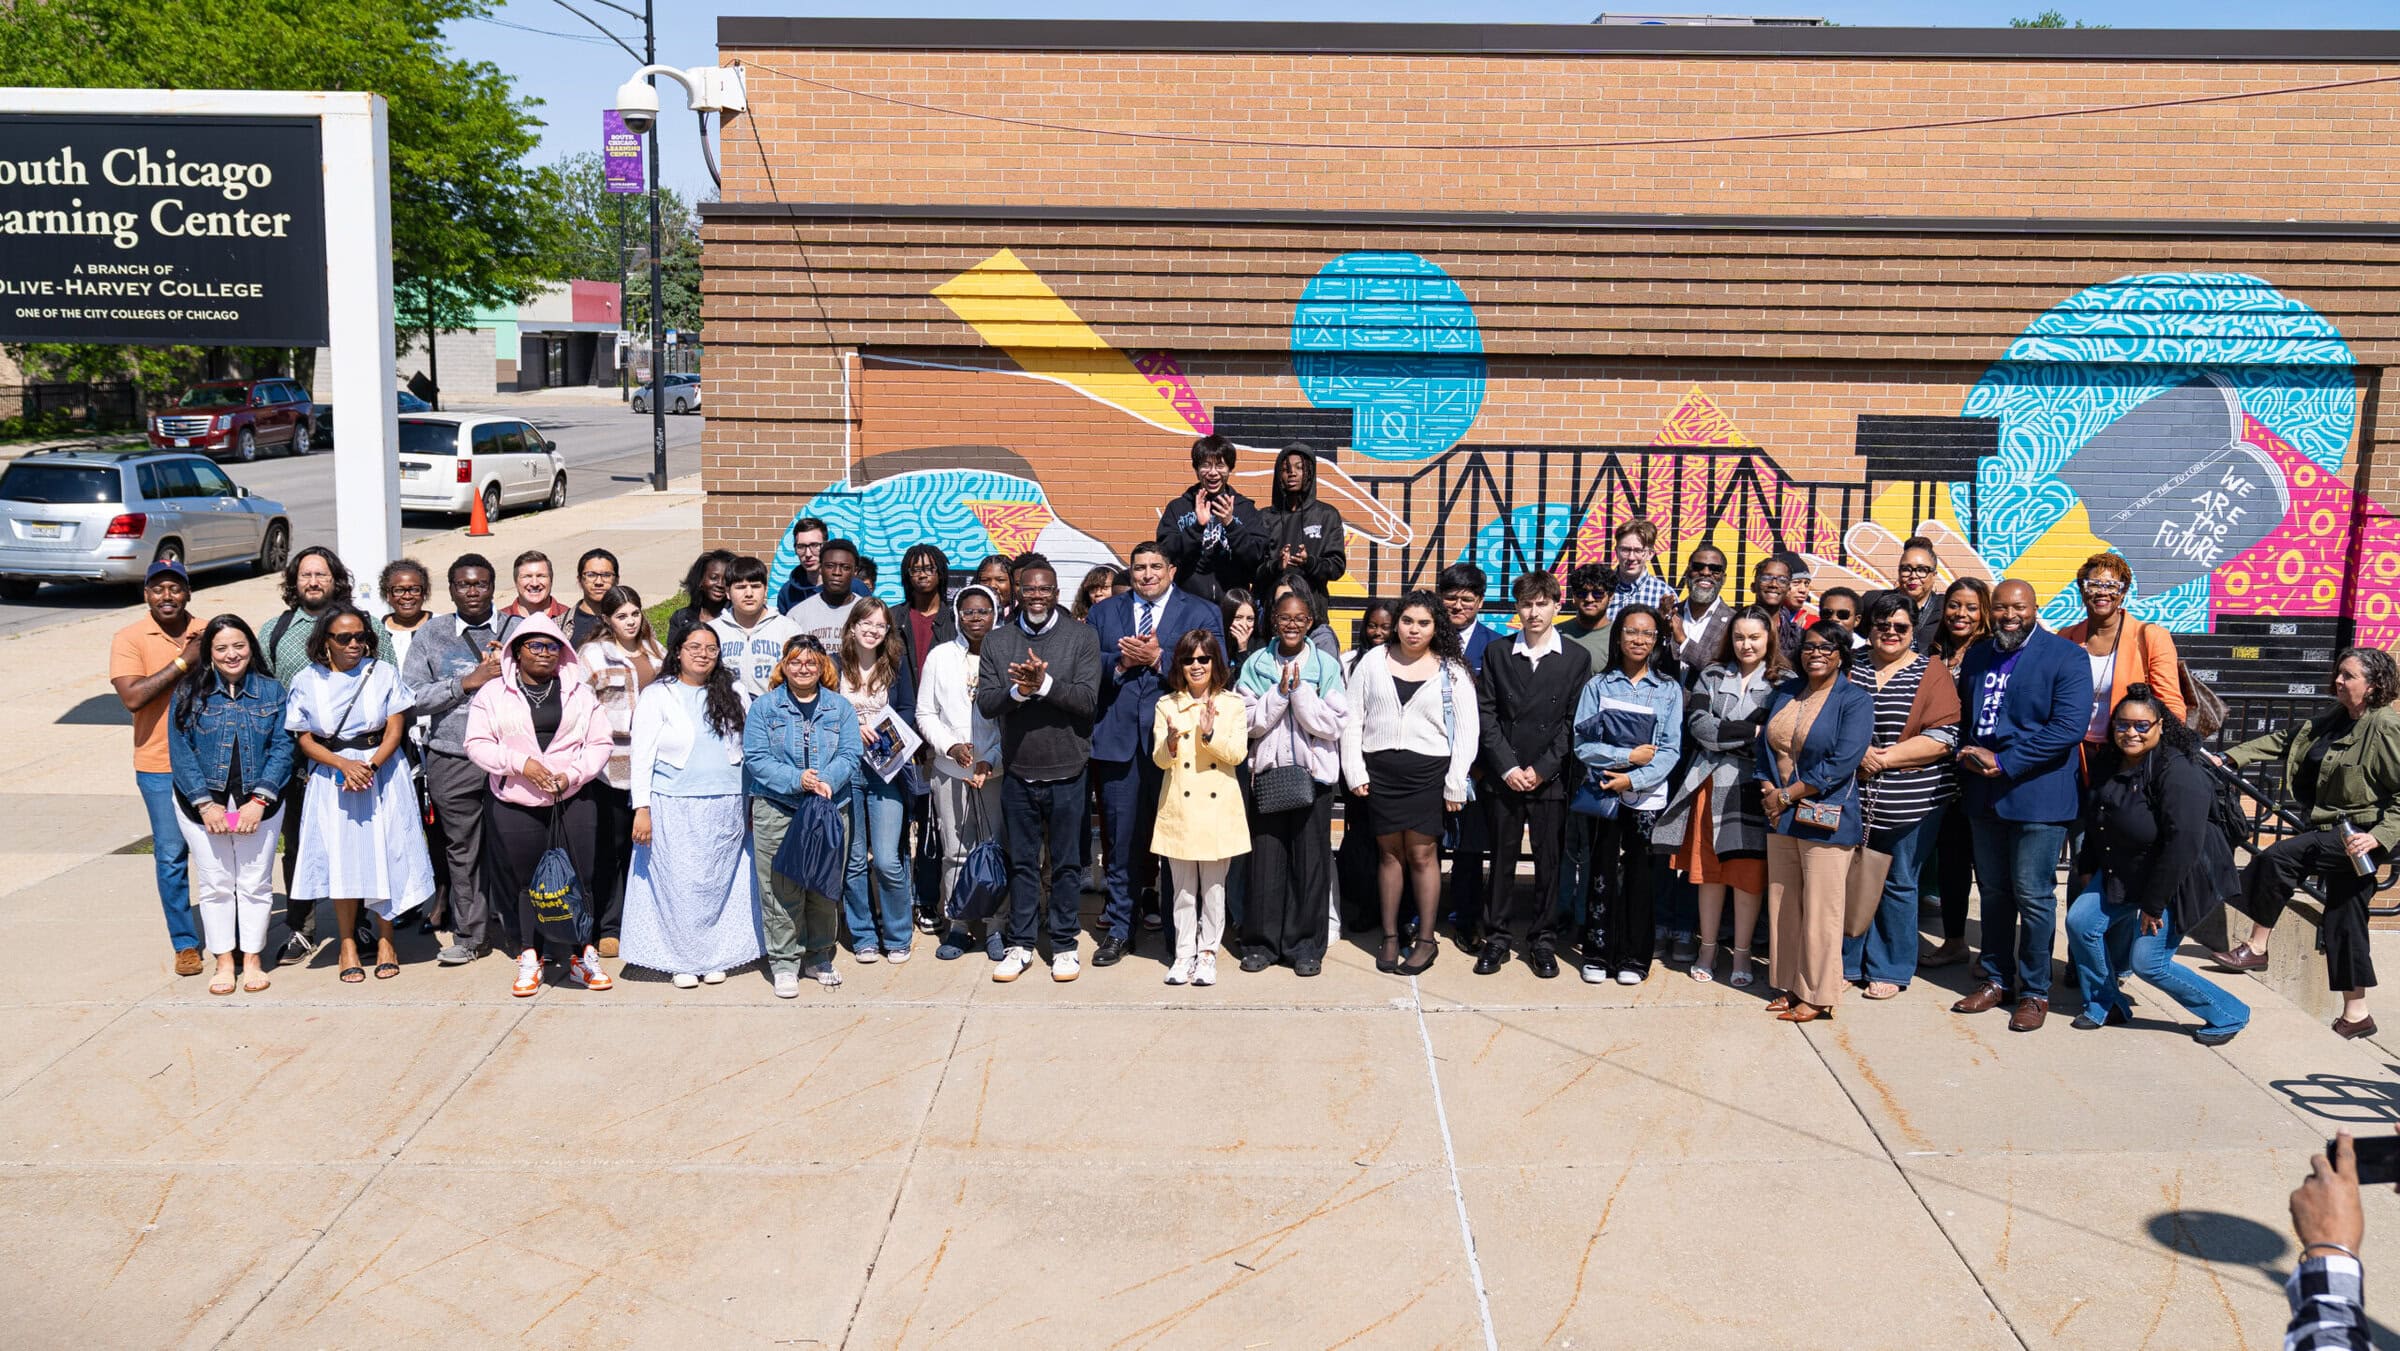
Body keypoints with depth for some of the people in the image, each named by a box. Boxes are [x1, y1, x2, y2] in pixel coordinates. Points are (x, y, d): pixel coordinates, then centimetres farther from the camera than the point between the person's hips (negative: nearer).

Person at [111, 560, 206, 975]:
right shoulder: (129, 639, -4)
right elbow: (132, 696, -17)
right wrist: (184, 661, -17)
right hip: (160, 766, -2)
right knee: (171, 857, 2)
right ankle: (185, 944, 12)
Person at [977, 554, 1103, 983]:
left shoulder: (1082, 636, -2)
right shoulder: (997, 641, 5)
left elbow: (1088, 700, -11)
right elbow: (985, 703, -3)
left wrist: (1045, 684, -24)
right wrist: (1017, 690, -21)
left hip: (1068, 772, -2)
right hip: (1018, 771, 2)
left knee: (1067, 864, 7)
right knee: (1022, 862, 11)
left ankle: (1064, 945, 18)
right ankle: (1019, 944, 21)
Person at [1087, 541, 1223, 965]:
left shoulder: (1200, 613, 6)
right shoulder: (1104, 612, 14)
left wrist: (1158, 658, -12)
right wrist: (1121, 660, -12)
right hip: (1118, 738, 2)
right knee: (1121, 838, 5)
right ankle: (1118, 928, 14)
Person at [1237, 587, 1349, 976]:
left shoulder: (1326, 666, 1)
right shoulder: (1256, 664, 5)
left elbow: (1333, 725, -6)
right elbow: (1250, 722, -2)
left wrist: (1299, 691, -14)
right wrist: (1280, 691, -13)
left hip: (1313, 774, -1)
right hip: (1267, 771, 1)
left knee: (1310, 861, 2)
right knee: (1266, 859, 3)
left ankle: (1305, 945, 12)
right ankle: (1261, 942, 13)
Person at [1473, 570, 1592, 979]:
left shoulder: (1576, 658, 2)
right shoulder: (1497, 654, 6)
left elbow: (1573, 722, -2)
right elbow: (1487, 714, 2)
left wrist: (1542, 769, -9)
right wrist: (1508, 767, -8)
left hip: (1551, 778, -1)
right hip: (1504, 775, 1)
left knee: (1549, 860, 4)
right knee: (1502, 858, 6)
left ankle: (1543, 941, 14)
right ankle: (1497, 938, 15)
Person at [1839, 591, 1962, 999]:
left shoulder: (1931, 673, -1)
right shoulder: (1850, 666, 8)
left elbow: (1944, 737, -9)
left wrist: (1884, 757, -15)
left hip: (1911, 802, -2)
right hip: (1854, 797, 2)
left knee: (1898, 885, 7)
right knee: (1852, 881, 7)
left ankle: (1890, 970, 18)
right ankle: (1848, 962, 20)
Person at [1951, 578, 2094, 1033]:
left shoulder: (2066, 657, -7)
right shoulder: (1977, 657, 13)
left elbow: (2069, 726, -17)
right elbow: (1962, 715, 21)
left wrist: (2004, 762, -19)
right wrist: (1967, 753, -1)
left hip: (2038, 795, -6)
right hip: (1983, 794, 6)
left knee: (2033, 896, -1)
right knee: (1993, 893, 14)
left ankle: (2035, 992, 10)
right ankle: (1997, 979, 26)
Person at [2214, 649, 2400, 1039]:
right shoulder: (2334, 721, 11)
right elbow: (2284, 739, 9)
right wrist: (2229, 758, -1)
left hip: (2361, 834, -9)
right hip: (2336, 832, 9)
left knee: (2277, 857, -21)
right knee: (2343, 921, 10)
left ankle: (2256, 947, -7)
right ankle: (2356, 1014, 18)